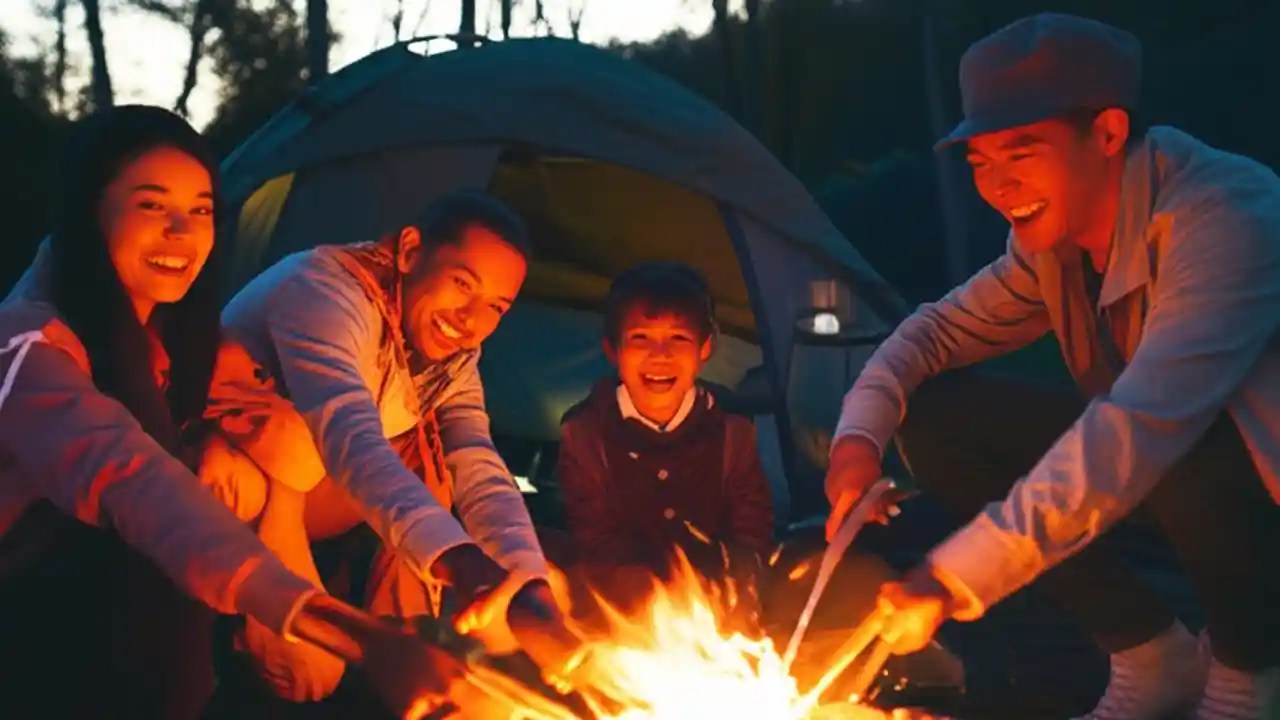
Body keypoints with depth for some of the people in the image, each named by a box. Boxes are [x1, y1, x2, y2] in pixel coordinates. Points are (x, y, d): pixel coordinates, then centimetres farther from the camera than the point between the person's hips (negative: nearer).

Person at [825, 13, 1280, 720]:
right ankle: (1151, 656, 3)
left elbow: (1141, 429, -40)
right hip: (1159, 470, 7)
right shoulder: (1054, 236, -5)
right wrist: (859, 434, -16)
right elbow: (940, 330, 6)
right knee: (936, 415, -8)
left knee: (1183, 450, -40)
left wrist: (949, 583, -42)